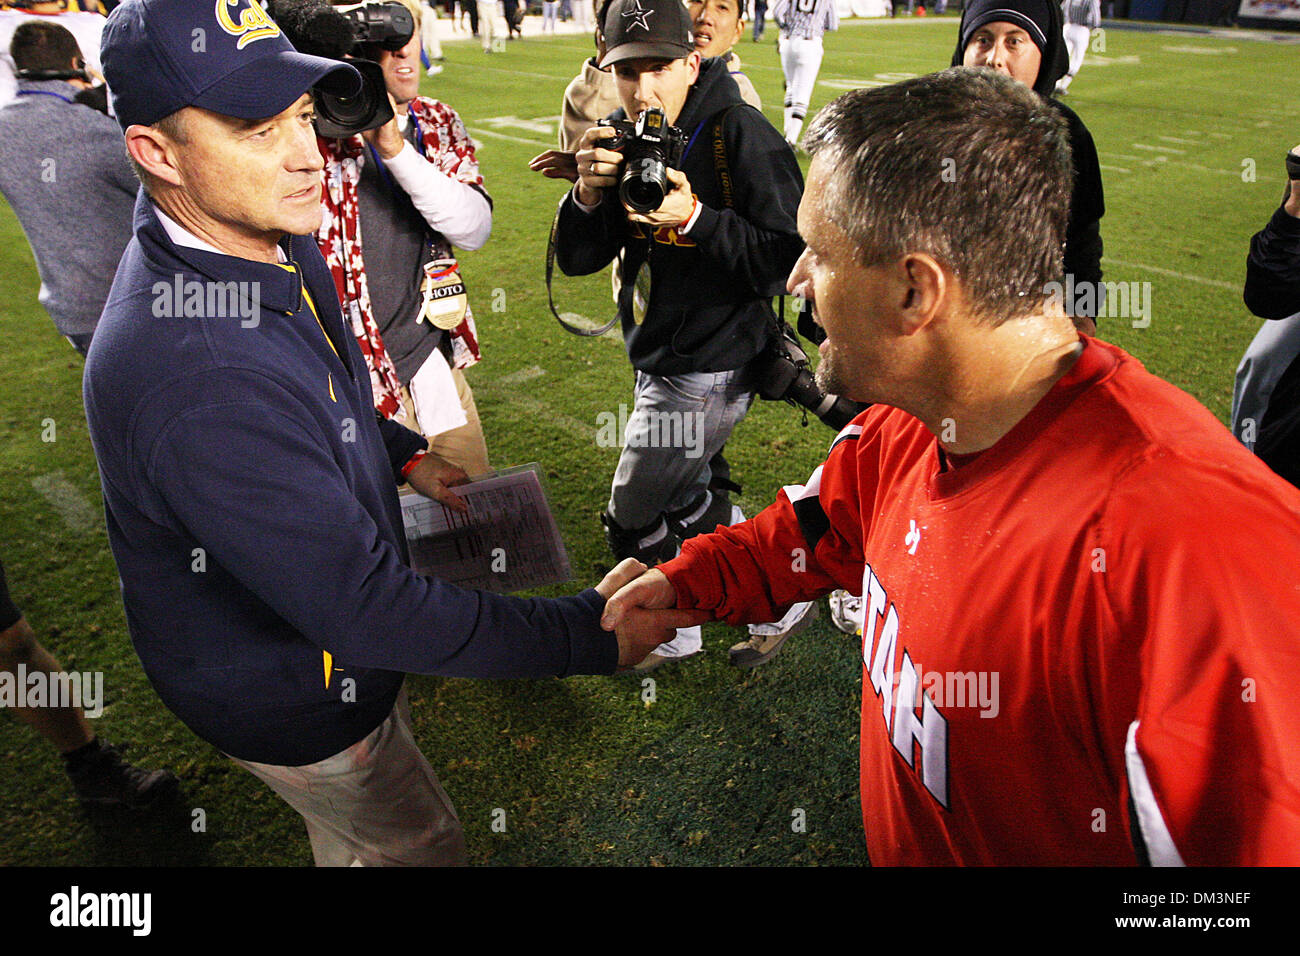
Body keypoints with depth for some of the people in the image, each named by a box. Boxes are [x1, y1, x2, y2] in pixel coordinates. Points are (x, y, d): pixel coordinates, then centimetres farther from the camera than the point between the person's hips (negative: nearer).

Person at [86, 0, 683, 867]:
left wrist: (401, 457, 7)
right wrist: (589, 633, -35)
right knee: (418, 845, 19)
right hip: (289, 695, -8)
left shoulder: (273, 241, -8)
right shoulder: (199, 380, -42)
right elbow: (366, 608, -39)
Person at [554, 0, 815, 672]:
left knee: (632, 522, 1)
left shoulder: (741, 135, -17)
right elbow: (575, 260, -1)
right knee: (681, 502, 23)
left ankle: (672, 633, 28)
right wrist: (589, 194, -20)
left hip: (708, 369, -8)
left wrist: (694, 219, -32)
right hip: (660, 360, 9)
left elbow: (789, 258, -23)